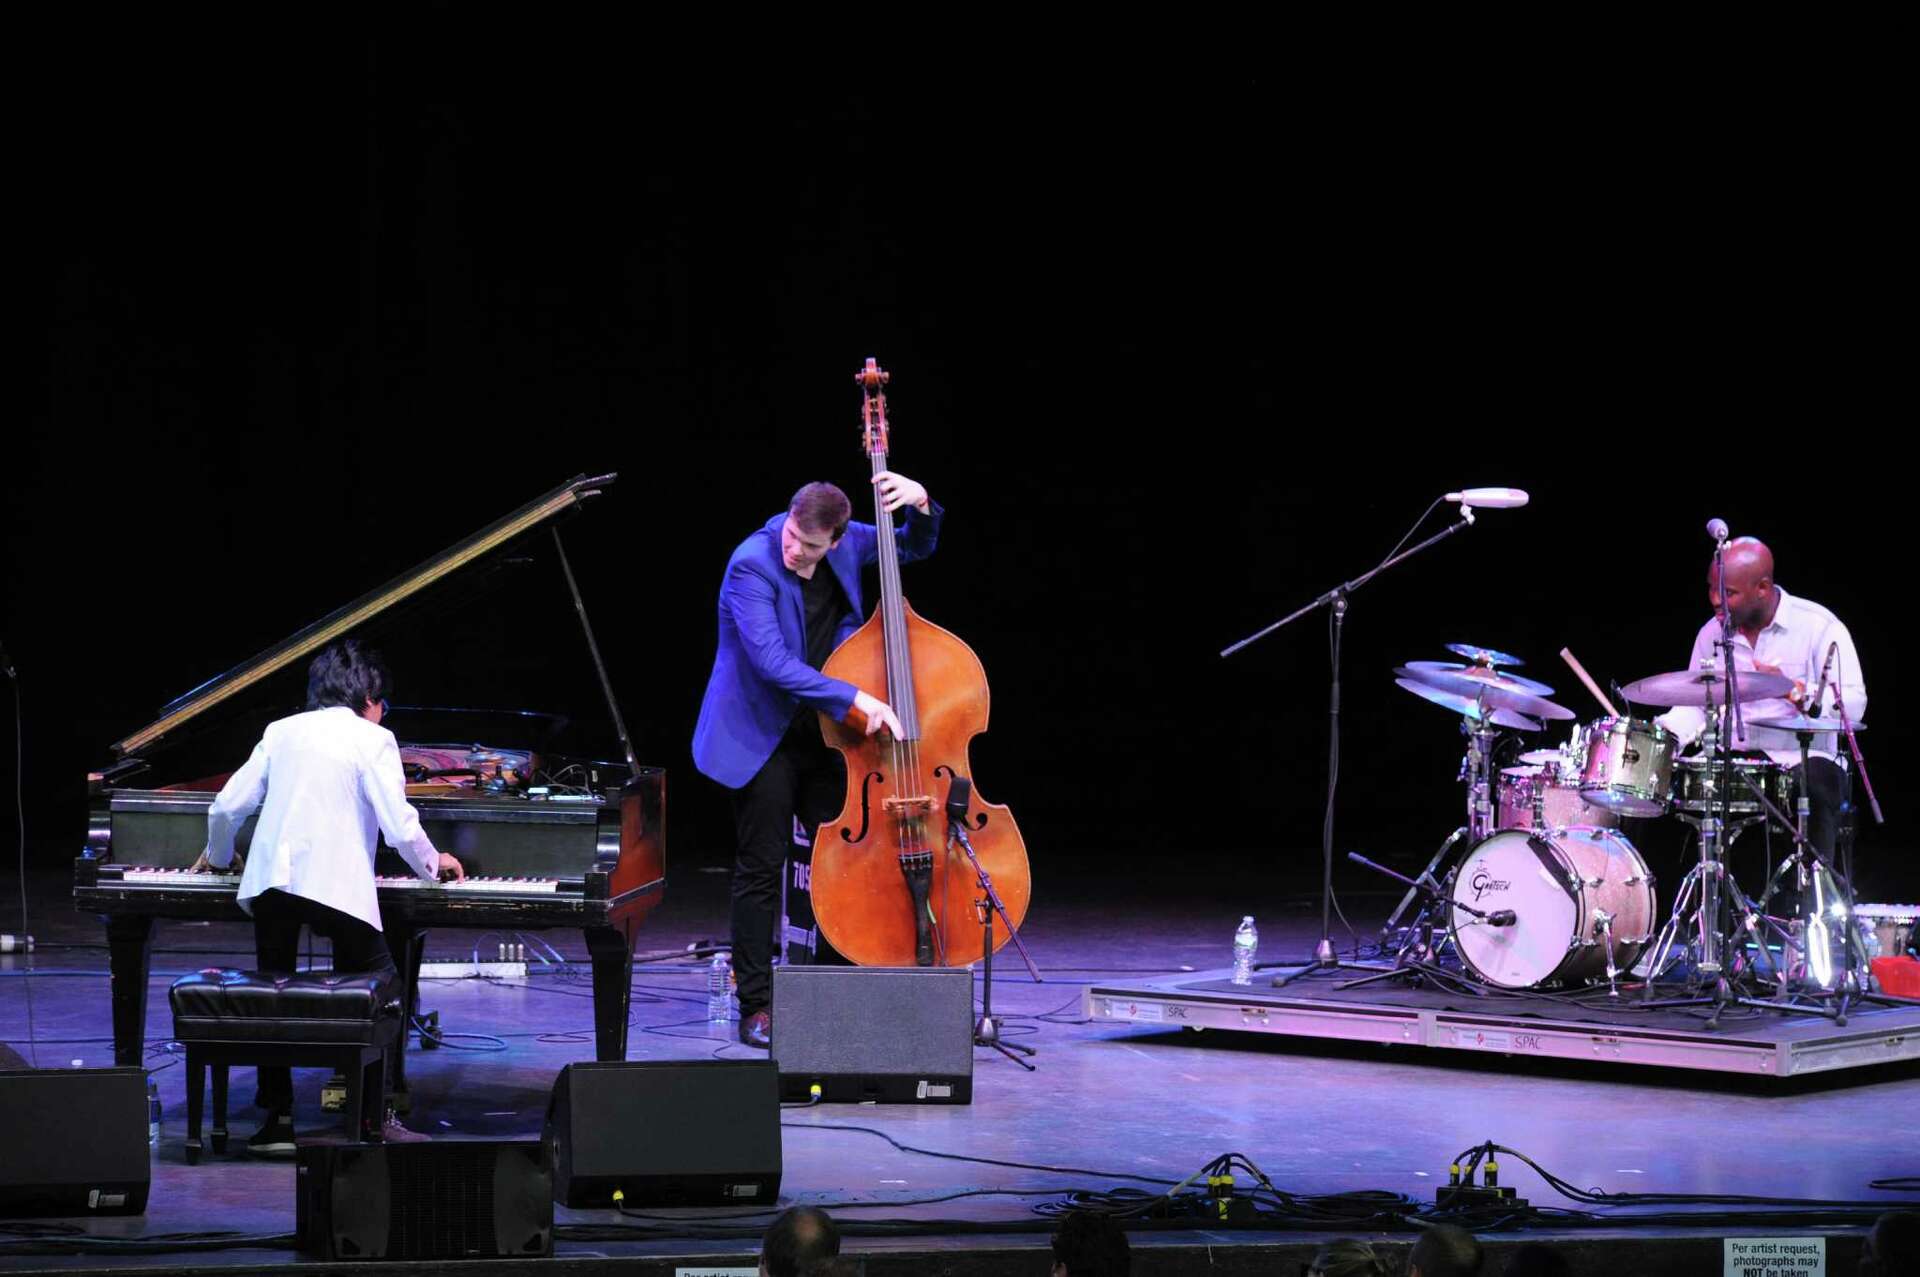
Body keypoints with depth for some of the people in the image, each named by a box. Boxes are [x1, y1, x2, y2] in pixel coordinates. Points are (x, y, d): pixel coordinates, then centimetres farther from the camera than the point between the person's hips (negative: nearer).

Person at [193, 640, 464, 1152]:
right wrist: (433, 864, 15)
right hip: (336, 886, -4)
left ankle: (278, 1117, 12)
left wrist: (219, 856, 37)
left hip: (270, 879, 4)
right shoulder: (373, 739, 4)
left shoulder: (282, 731, 17)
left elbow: (226, 808, 16)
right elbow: (401, 828, -4)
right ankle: (379, 1115, 3)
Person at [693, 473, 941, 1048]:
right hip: (764, 737, -5)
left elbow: (914, 547, 14)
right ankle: (757, 1006, 5)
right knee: (761, 869, -2)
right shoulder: (752, 565, -21)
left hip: (822, 736, 6)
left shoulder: (845, 546, -3)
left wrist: (921, 505, -8)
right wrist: (854, 699, -33)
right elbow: (773, 662, -29)